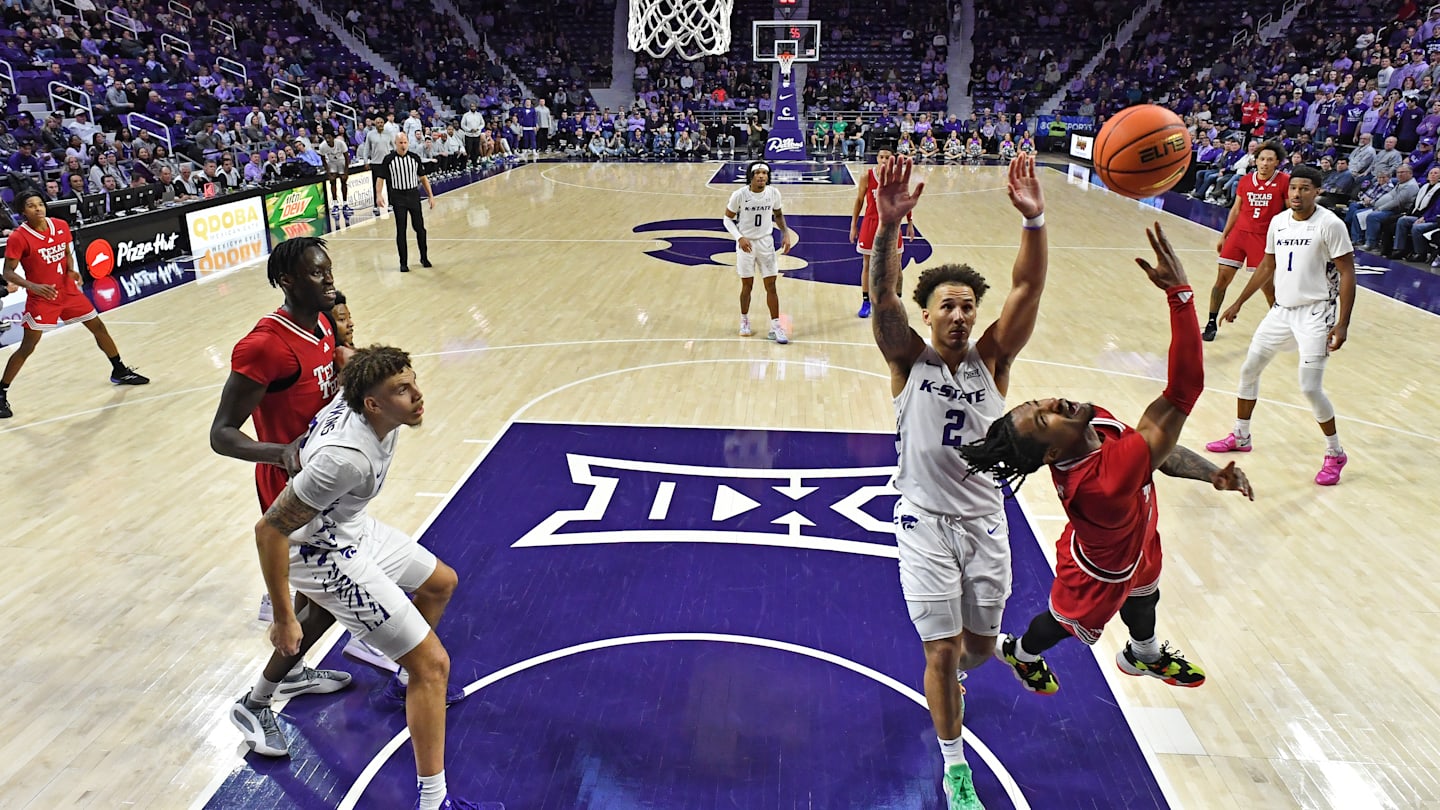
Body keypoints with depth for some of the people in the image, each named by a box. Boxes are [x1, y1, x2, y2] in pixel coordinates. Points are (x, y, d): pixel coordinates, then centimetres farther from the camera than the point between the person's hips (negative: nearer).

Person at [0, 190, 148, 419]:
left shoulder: (61, 226, -2)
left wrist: (72, 270, -8)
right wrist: (33, 286, -30)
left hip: (68, 291, 5)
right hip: (41, 298, -5)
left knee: (98, 327, 12)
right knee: (27, 347, -5)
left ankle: (120, 371, 30)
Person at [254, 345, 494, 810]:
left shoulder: (358, 401, -14)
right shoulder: (347, 457, -38)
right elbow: (269, 530, -32)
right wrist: (284, 619, -25)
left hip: (356, 527, 9)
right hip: (329, 558, -9)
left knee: (441, 582, 28)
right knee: (433, 663, -9)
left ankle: (408, 682, 49)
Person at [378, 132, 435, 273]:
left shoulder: (414, 158, 3)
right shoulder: (389, 159, -4)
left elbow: (423, 178, 8)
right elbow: (381, 178, 0)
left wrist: (431, 196, 3)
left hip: (414, 195, 2)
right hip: (398, 198, -2)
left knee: (420, 228, 5)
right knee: (401, 231, 1)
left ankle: (424, 258, 22)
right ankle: (403, 263, 7)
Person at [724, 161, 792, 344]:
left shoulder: (774, 193, -8)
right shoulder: (739, 195, -16)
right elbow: (728, 219, -6)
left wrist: (785, 233, -3)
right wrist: (739, 237, -19)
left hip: (766, 242, 2)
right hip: (746, 243, -2)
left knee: (771, 285, 0)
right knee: (747, 284, 8)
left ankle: (775, 326, 6)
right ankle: (744, 320, 28)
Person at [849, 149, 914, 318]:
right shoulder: (867, 176, -8)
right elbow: (859, 200, 0)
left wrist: (910, 223, 5)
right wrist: (853, 225, -1)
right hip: (870, 223, -1)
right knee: (867, 265, 6)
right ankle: (866, 303, 17)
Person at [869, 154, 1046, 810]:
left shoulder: (992, 359, -5)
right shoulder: (908, 359, -8)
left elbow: (1027, 289, -20)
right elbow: (883, 297, -26)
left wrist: (1033, 222, -36)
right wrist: (888, 227, -43)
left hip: (984, 519, 3)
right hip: (925, 520, -2)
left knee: (980, 645, 15)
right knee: (941, 650, 0)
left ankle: (951, 672, 53)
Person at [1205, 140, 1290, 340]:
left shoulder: (1284, 182, -5)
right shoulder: (1245, 181, 6)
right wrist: (1224, 235, 13)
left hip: (1265, 238, -3)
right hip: (1239, 232, 3)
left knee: (1268, 284, -2)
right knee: (1222, 279, 0)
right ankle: (1212, 323, 10)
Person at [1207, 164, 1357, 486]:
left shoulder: (1330, 224, -14)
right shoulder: (1278, 222, 5)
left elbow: (1347, 273, -13)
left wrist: (1342, 324, -20)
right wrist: (1239, 303, 19)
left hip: (1315, 313, -7)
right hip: (1281, 310, 7)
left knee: (1310, 387, -12)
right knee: (1249, 369, 11)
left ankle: (1335, 454, 8)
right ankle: (1240, 437, 28)